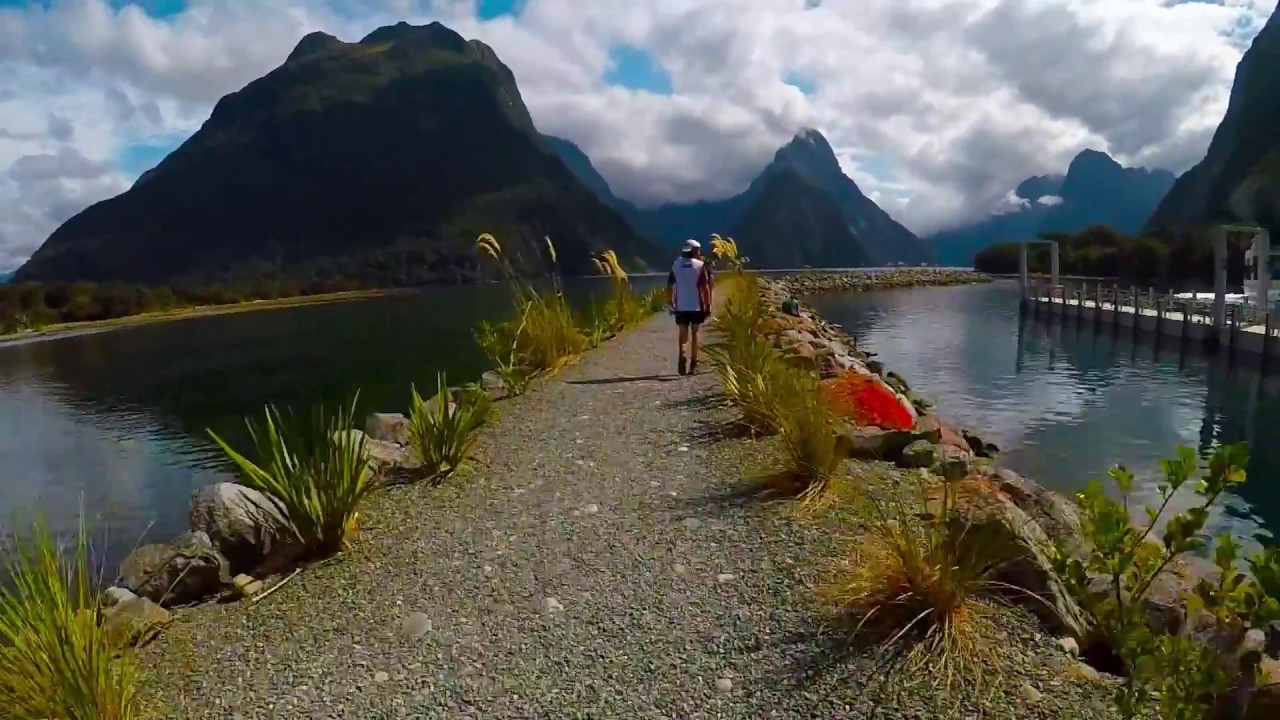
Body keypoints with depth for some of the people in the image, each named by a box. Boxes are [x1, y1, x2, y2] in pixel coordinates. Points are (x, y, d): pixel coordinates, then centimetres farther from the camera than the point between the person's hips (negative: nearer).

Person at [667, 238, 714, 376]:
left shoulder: (676, 265, 5)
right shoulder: (700, 265, -3)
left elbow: (669, 287, 4)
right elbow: (705, 287, -9)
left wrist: (672, 304, 11)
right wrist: (708, 305, -4)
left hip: (681, 307, 2)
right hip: (696, 306, -2)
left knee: (683, 333, 7)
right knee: (694, 333, 10)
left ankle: (682, 356, -20)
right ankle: (693, 364, 12)